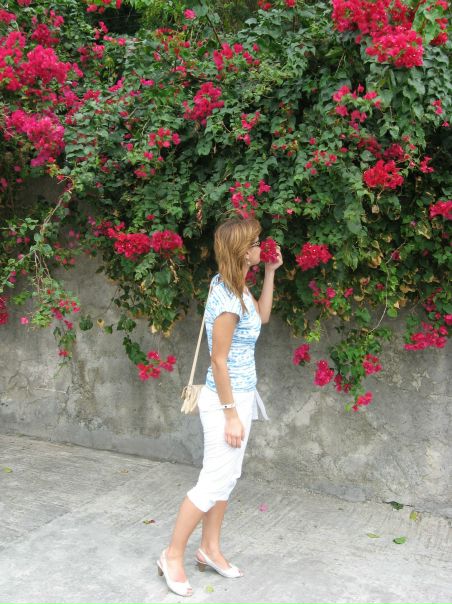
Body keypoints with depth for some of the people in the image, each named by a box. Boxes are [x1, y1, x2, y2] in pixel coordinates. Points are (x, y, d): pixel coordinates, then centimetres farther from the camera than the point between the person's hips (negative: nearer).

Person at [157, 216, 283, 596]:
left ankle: (210, 549, 29)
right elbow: (219, 360, -21)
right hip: (227, 399, -9)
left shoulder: (236, 286, 5)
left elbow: (263, 316, 21)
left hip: (241, 395, 9)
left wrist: (271, 272, 13)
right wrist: (230, 415, -18)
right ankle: (173, 556, 14)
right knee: (214, 482, -1)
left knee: (228, 477, 16)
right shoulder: (227, 299, -23)